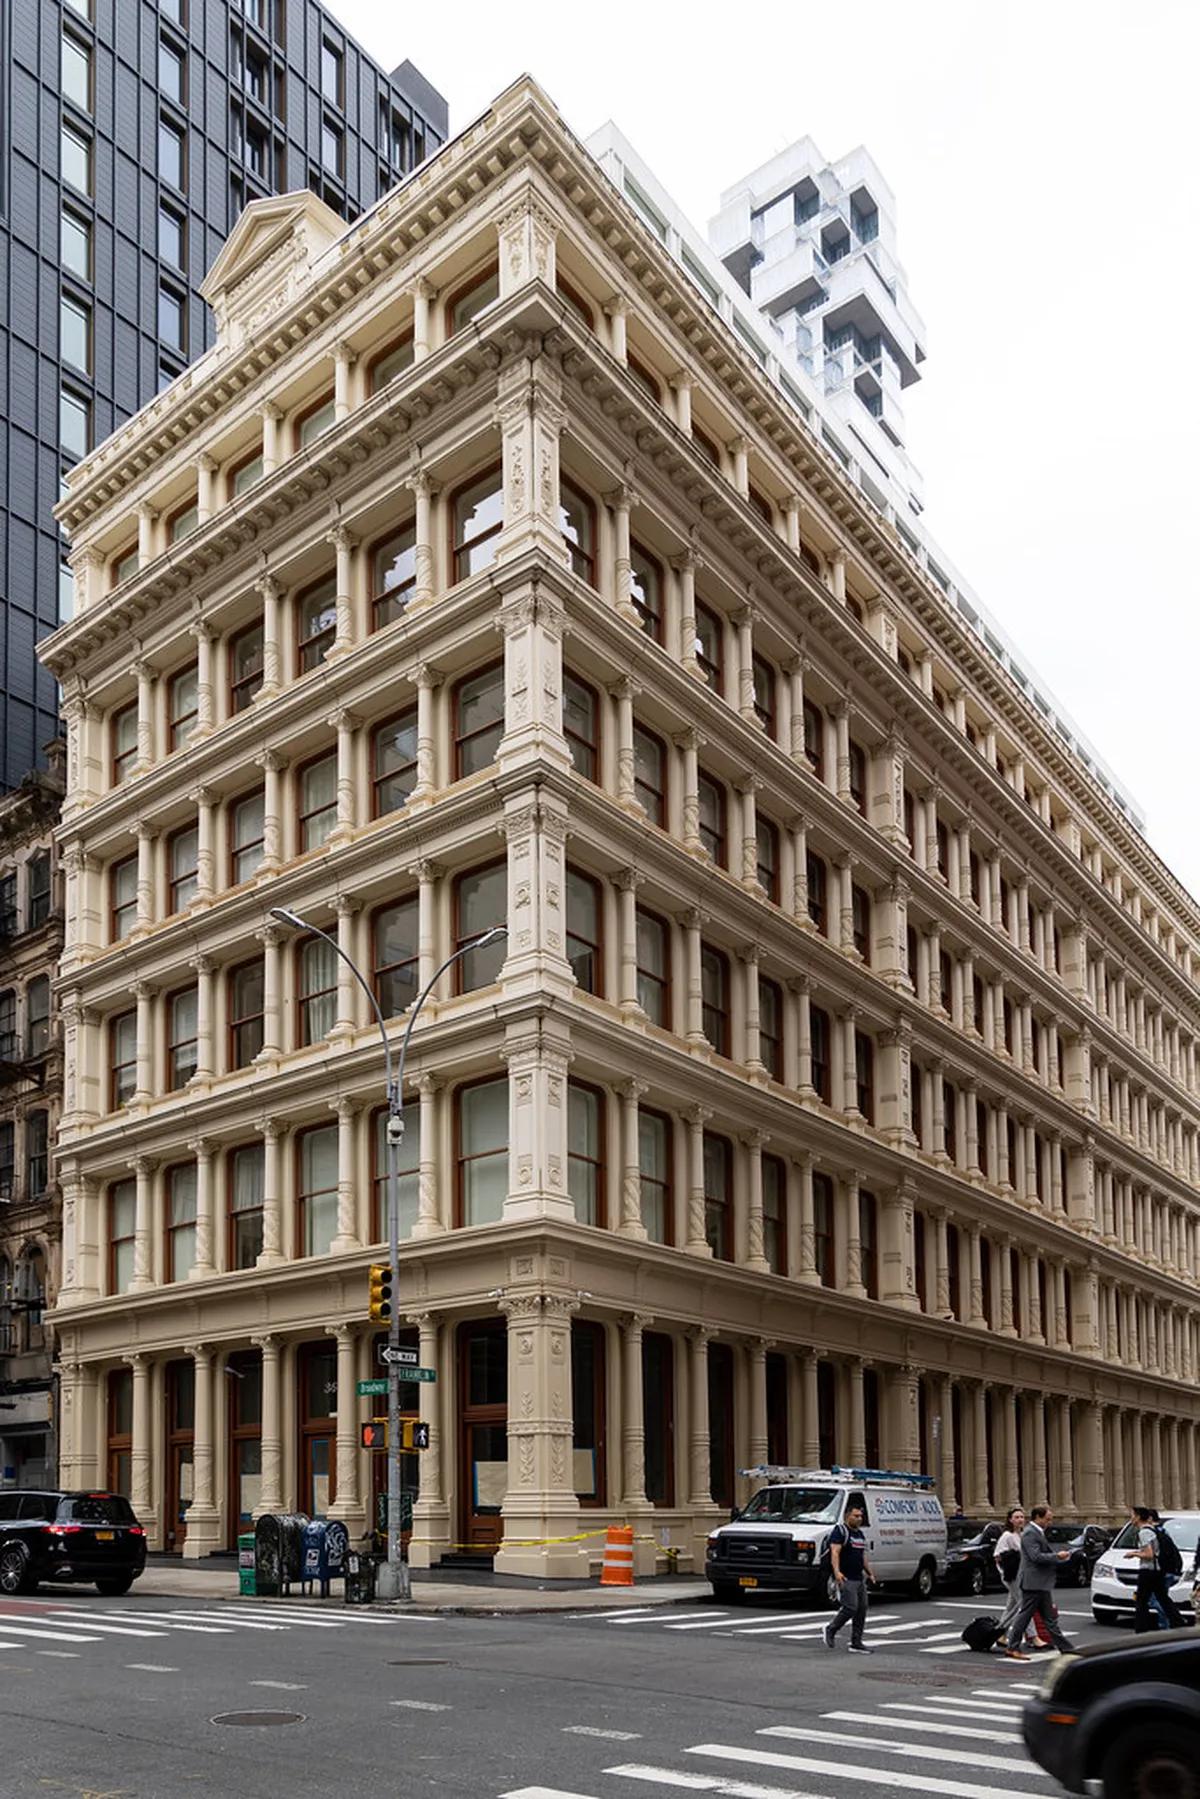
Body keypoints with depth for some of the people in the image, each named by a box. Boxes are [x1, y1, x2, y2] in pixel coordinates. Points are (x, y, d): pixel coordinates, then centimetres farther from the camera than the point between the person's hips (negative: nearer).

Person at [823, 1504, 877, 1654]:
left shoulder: (859, 1533, 19)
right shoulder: (840, 1531, -9)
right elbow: (835, 1552, -20)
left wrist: (869, 1572, 23)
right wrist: (836, 1571, -32)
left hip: (859, 1578, 9)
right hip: (846, 1579, -9)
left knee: (862, 1610, 6)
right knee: (850, 1608, -14)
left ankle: (856, 1644, 12)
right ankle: (830, 1629, 5)